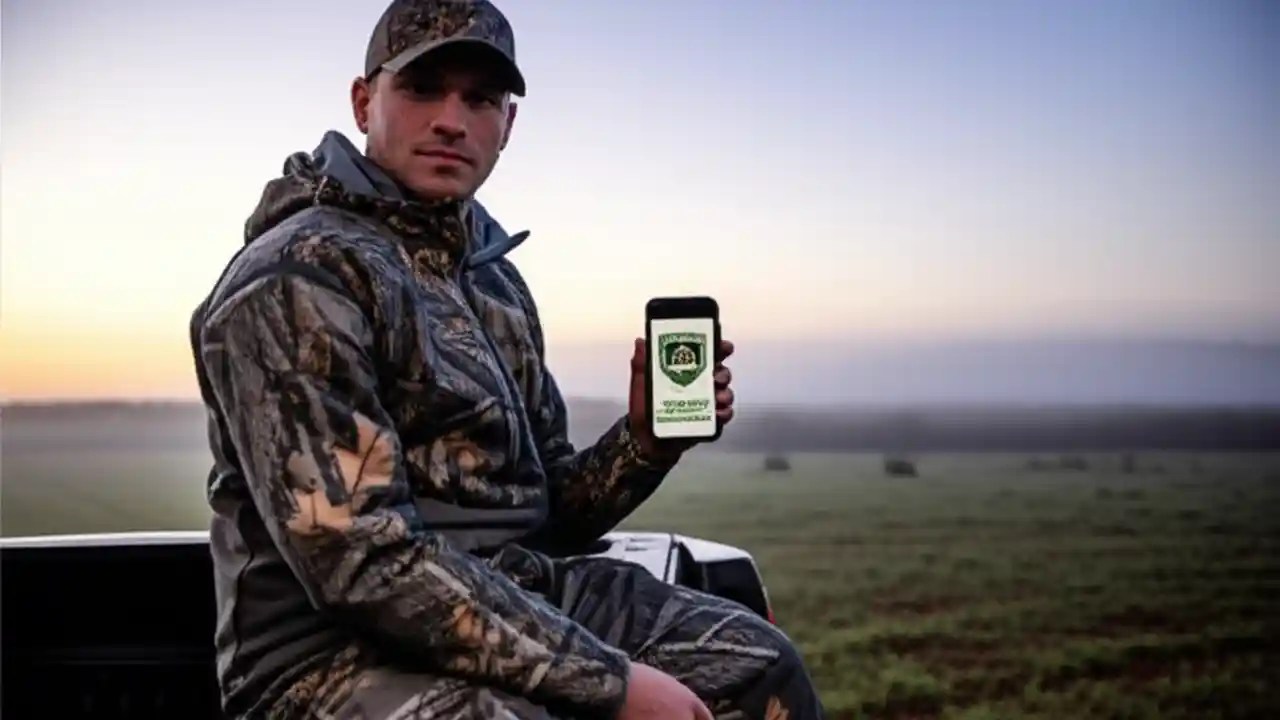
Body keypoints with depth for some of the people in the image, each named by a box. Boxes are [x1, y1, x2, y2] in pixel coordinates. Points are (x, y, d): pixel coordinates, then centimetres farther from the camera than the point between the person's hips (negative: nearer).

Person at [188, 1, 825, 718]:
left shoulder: (497, 279, 13)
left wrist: (647, 438, -5)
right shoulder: (298, 278, -13)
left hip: (512, 599, 8)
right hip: (340, 654, -7)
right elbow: (362, 562, -21)